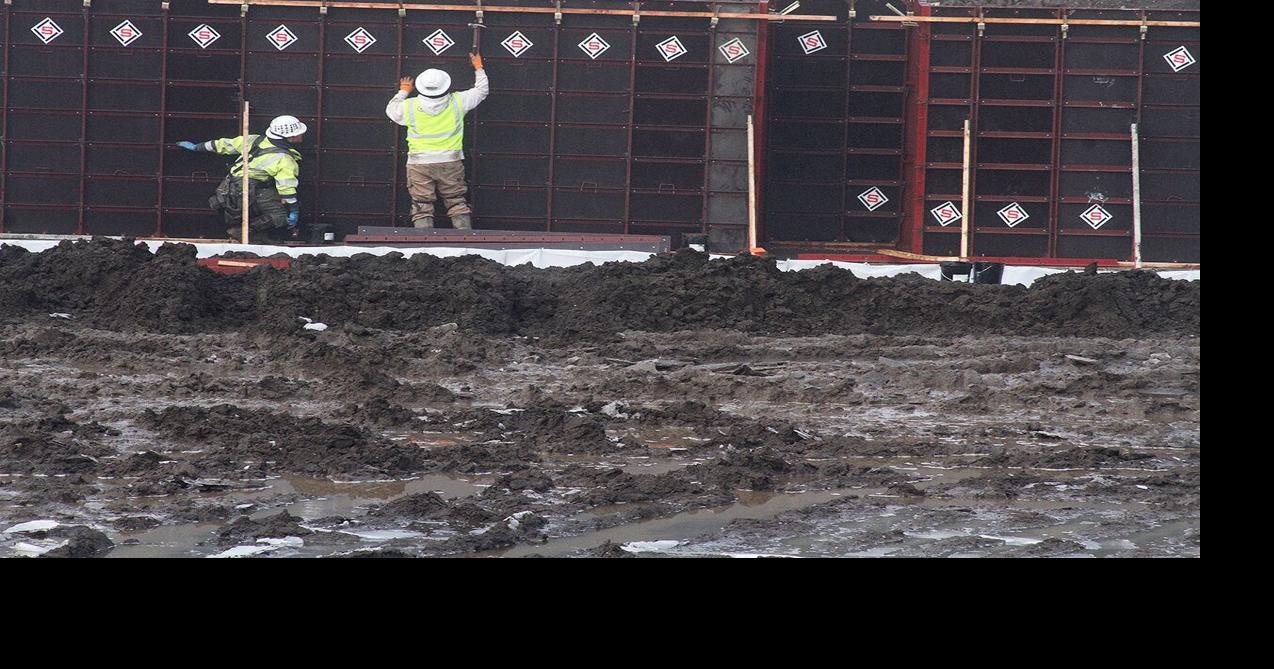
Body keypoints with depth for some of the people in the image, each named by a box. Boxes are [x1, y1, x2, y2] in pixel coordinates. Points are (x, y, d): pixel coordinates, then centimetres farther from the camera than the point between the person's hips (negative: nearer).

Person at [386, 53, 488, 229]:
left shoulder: (411, 107, -9)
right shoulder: (457, 102, -6)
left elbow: (391, 110, 13)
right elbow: (481, 90, 9)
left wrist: (403, 93, 29)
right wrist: (479, 69, 25)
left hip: (420, 164, -1)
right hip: (450, 162, 1)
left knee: (422, 207, 3)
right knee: (457, 203, 10)